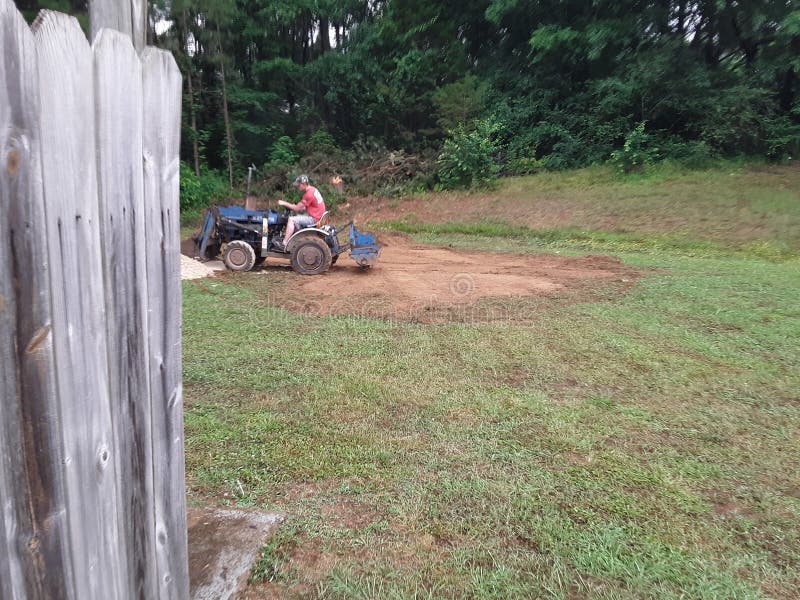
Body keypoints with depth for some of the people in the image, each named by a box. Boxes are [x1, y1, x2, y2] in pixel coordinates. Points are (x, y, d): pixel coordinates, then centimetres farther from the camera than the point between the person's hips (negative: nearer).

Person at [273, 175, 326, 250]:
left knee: (291, 219, -15)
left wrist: (284, 203, -7)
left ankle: (284, 244, -16)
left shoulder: (309, 194, -20)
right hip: (316, 215, 10)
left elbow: (297, 208, -16)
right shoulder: (312, 189, 11)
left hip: (313, 219, -10)